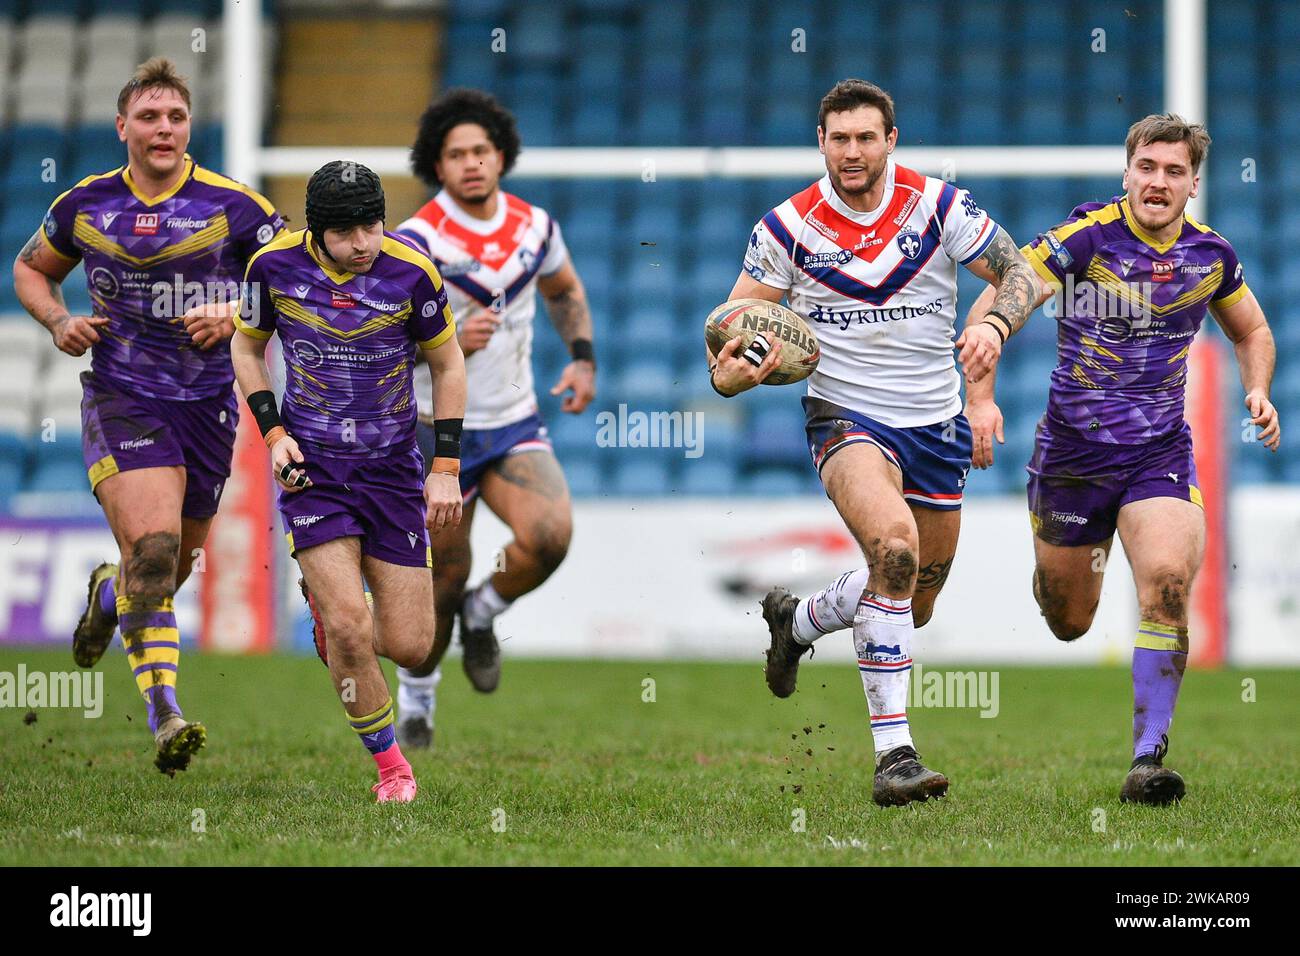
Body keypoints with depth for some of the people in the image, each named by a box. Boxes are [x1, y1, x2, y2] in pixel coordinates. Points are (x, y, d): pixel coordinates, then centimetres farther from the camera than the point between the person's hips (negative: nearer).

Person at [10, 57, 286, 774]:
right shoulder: (86, 205, 2)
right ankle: (164, 715, -21)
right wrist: (59, 321, 0)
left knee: (175, 565, 14)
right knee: (152, 545, -21)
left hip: (208, 402, 2)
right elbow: (31, 269, 19)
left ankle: (110, 593, 51)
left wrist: (237, 314, -16)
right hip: (121, 397, -1)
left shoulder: (233, 206, -4)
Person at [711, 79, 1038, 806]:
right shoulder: (789, 228, -7)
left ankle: (798, 620, 46)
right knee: (895, 544, -32)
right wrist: (733, 371, -23)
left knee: (915, 605, 13)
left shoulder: (938, 206, -6)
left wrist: (994, 327, -23)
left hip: (936, 424, 3)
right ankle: (894, 751, -30)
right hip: (847, 417, -3)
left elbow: (1020, 273, -2)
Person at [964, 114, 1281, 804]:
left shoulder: (1209, 254, 2)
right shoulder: (1087, 236, -13)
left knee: (1167, 582, -23)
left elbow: (1251, 333, 21)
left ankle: (1148, 758, -18)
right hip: (1073, 448, -2)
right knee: (1067, 623, 10)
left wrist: (1258, 392, 2)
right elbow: (993, 307, -15)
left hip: (1160, 454, 2)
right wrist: (980, 397, -27)